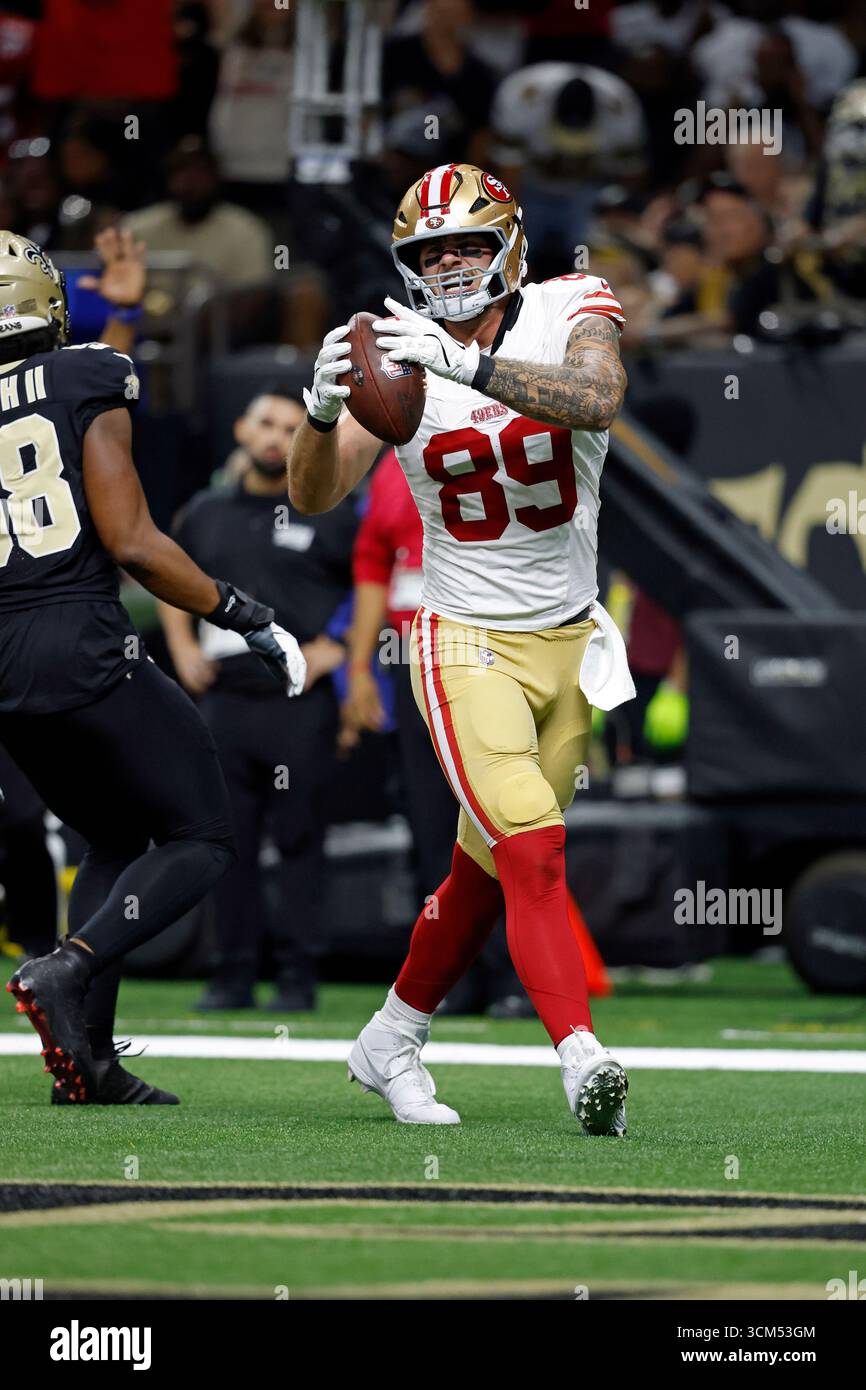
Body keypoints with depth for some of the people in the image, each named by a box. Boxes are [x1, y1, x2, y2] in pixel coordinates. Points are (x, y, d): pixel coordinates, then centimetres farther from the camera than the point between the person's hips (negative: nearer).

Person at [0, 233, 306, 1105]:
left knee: (116, 840, 23)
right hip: (84, 647, -6)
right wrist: (249, 620, -2)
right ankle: (70, 971, -16)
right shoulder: (86, 383, -3)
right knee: (200, 842, 7)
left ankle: (89, 1058, 11)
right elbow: (130, 542, -9)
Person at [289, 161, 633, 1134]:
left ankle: (391, 1041, 29)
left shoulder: (572, 313, -7)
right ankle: (582, 1057, -29)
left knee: (485, 873, 12)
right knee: (532, 853, -20)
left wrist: (468, 366, -44)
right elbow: (314, 496, -12)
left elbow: (596, 399, -31)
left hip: (567, 642, 2)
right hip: (465, 643, -2)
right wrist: (324, 408, -32)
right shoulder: (398, 348, -5)